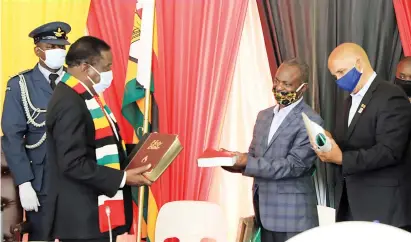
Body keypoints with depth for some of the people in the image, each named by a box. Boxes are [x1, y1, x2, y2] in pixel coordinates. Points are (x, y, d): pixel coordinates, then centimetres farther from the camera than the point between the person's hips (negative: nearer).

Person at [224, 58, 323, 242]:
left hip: (292, 214, -7)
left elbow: (294, 165, -19)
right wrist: (237, 161, -8)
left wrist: (247, 163, -24)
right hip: (264, 210, 7)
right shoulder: (264, 115, 13)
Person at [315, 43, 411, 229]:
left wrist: (341, 158, -25)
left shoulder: (391, 97, -12)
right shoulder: (351, 101, 18)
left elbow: (389, 151, -21)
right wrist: (329, 145, -4)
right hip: (350, 204, 8)